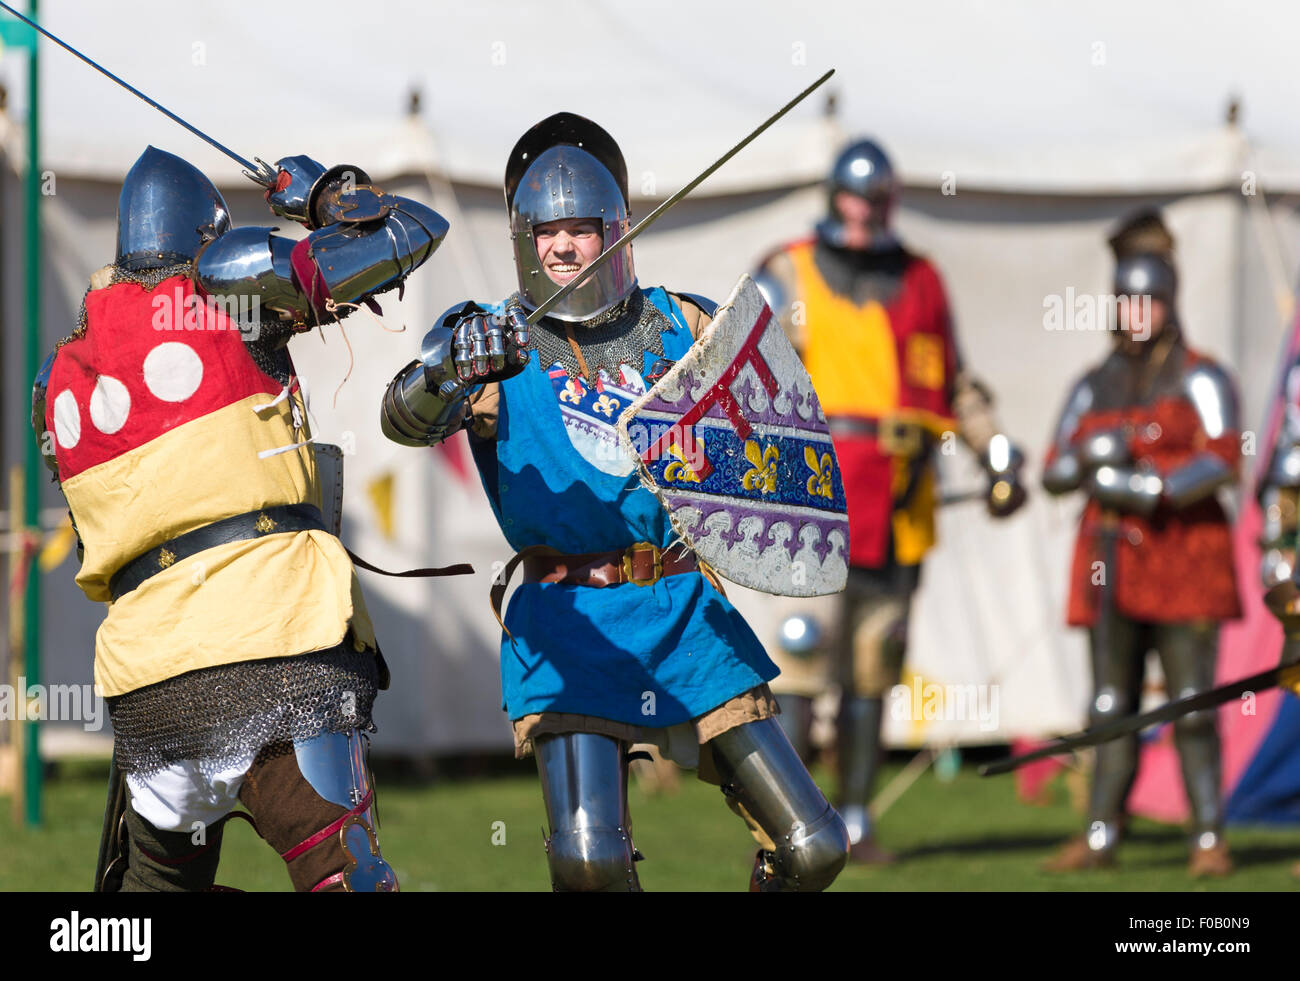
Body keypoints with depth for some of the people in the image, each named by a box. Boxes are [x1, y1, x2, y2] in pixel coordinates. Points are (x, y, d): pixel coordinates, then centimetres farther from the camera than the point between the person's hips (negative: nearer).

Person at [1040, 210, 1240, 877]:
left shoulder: (1199, 380, 1)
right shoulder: (1094, 389, 16)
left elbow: (1223, 459, -12)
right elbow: (1054, 472, 12)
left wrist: (1149, 489, -20)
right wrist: (1090, 457, -9)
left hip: (1185, 550, -5)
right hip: (1112, 561, 5)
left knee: (1192, 707, -8)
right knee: (1111, 703, 4)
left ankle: (1209, 839, -7)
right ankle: (1100, 835, 6)